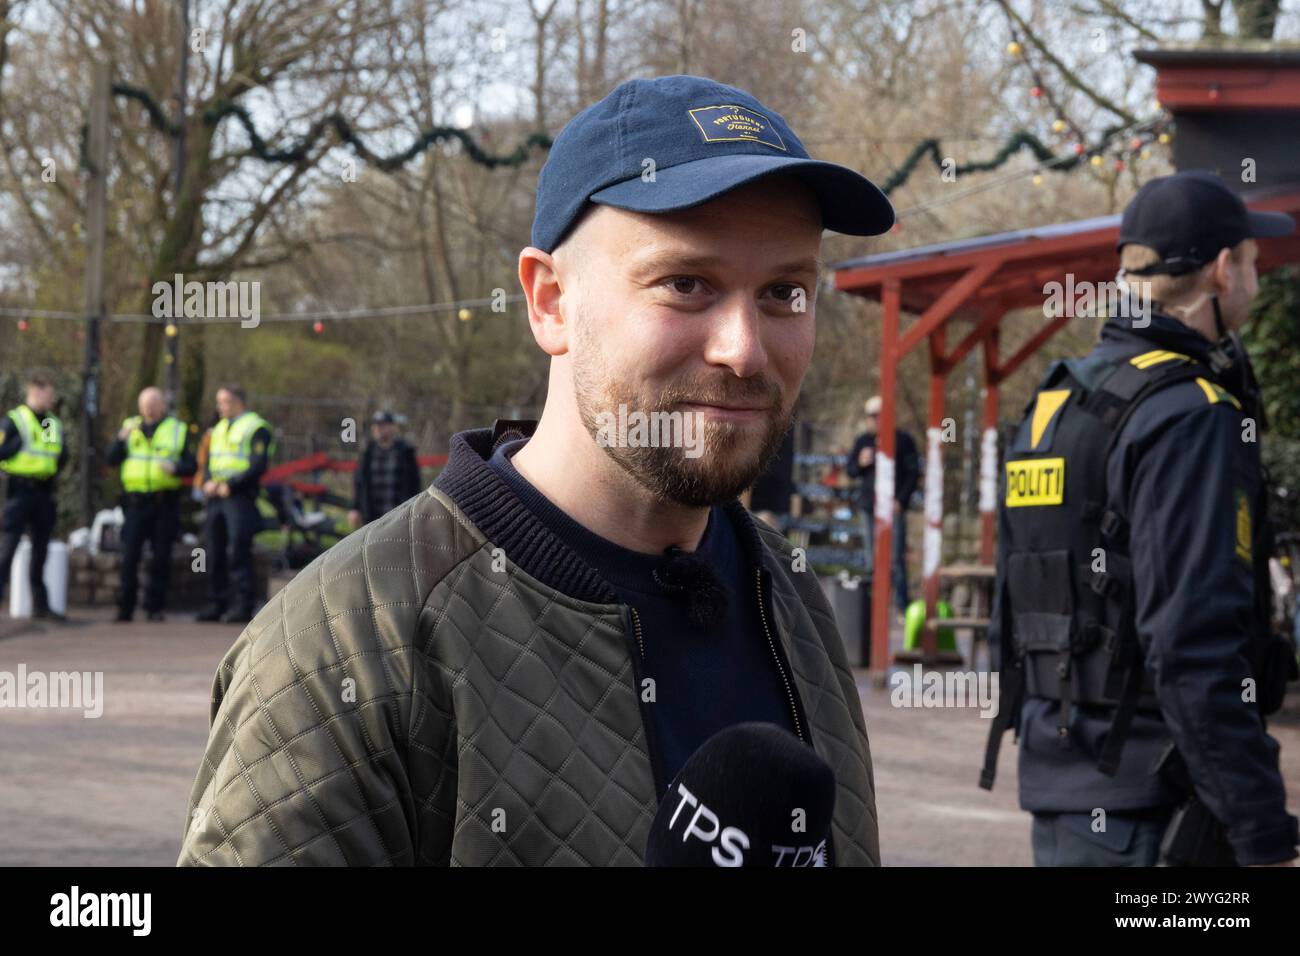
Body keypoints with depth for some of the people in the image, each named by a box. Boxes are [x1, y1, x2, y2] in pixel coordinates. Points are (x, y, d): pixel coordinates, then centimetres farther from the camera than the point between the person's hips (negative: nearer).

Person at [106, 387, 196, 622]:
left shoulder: (178, 430, 9)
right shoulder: (130, 427, 12)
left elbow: (191, 466, 5)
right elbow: (112, 459, 2)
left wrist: (175, 468, -17)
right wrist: (122, 438, -15)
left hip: (165, 503, 0)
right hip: (135, 502, 0)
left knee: (161, 558, 1)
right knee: (129, 557, -5)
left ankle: (154, 607, 8)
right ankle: (125, 608, 0)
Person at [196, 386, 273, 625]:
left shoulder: (256, 427, -4)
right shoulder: (220, 428, 22)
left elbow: (258, 466, -12)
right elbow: (209, 462, 20)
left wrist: (231, 485, -17)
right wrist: (208, 483, -1)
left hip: (240, 497, -8)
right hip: (216, 497, 8)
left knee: (238, 552, -12)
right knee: (215, 553, 7)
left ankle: (244, 606, -10)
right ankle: (217, 604, 13)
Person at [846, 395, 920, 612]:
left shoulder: (903, 440, 1)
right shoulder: (863, 441, 14)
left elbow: (913, 473, 0)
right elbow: (850, 471, 17)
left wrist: (901, 500, -9)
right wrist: (860, 463, -6)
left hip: (893, 507, -4)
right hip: (869, 507, 4)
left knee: (896, 559, -10)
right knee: (872, 559, 5)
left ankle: (902, 607, -7)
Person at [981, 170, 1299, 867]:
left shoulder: (1052, 407, 13)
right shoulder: (1190, 416, -14)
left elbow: (1011, 622, 18)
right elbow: (1193, 647, -22)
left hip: (1060, 799, 9)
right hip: (1150, 811, -9)